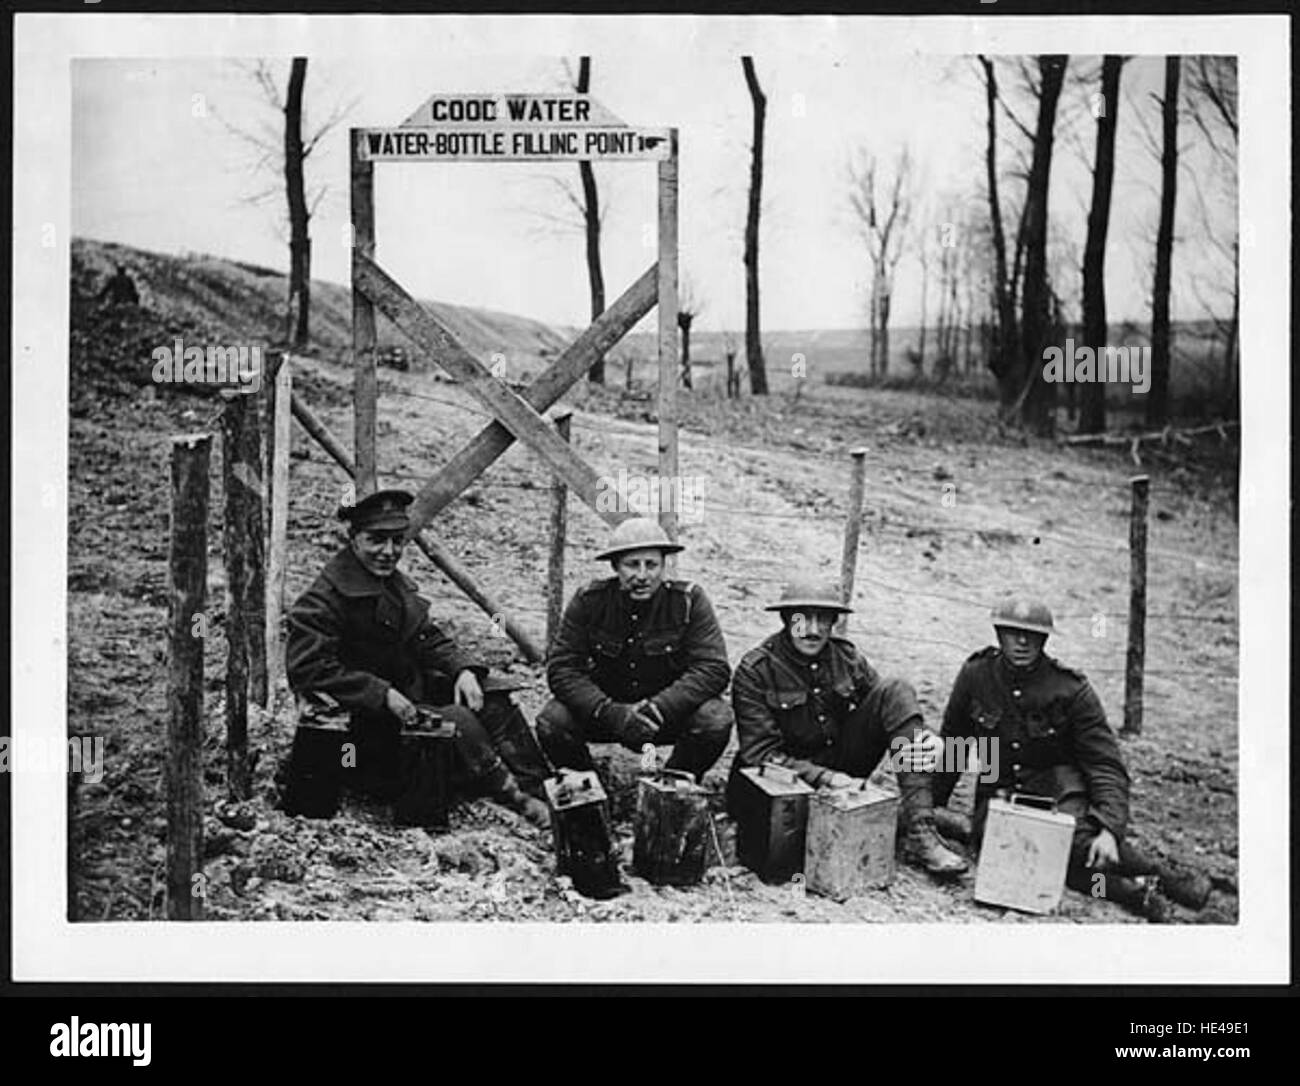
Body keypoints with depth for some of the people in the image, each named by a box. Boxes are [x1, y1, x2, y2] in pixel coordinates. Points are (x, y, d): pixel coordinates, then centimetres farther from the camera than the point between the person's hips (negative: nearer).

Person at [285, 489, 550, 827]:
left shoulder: (397, 584, 10)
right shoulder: (323, 600, -19)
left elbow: (429, 640, 13)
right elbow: (308, 670, -27)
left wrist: (463, 669, -9)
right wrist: (382, 695, -29)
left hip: (412, 690, 9)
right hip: (365, 718, -9)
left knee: (489, 695, -5)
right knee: (459, 722, -27)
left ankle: (540, 786, -9)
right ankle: (515, 798, -15)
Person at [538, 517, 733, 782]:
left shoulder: (689, 601, -15)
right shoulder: (588, 601, -13)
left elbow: (714, 668, -21)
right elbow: (561, 669, -16)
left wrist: (657, 709, -34)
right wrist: (611, 713, -32)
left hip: (671, 708, 0)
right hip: (604, 704, 1)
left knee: (716, 720, -29)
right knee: (552, 724, -25)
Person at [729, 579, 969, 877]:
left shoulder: (847, 658, 1)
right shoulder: (754, 671, -13)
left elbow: (889, 708, 3)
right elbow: (761, 754, -17)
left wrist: (924, 739, -21)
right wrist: (825, 778, -29)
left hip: (842, 770, 4)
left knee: (896, 692, -14)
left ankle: (920, 831, -25)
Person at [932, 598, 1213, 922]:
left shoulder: (1071, 690, -12)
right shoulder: (975, 676, -6)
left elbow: (1107, 767, -14)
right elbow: (951, 746, 8)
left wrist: (1109, 830, -30)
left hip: (1058, 785, -1)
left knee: (1076, 840, -36)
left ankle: (1161, 876, -15)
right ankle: (1131, 892, -28)